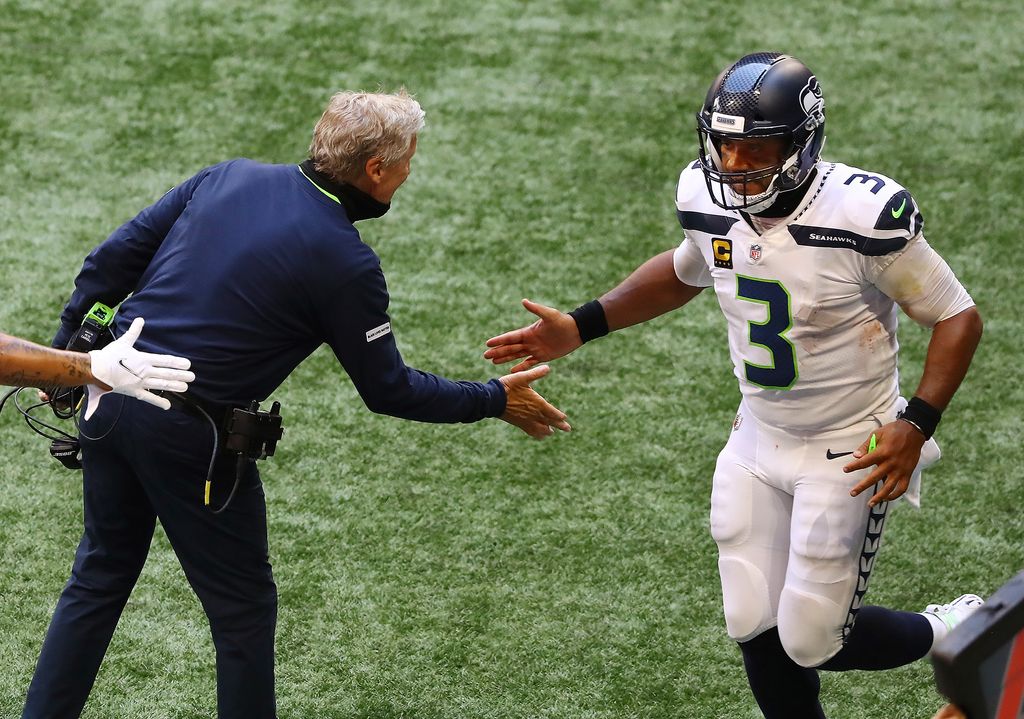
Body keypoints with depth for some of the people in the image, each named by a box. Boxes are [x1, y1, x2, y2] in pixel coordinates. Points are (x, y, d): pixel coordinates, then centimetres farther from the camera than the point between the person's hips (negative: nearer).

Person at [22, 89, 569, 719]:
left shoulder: (229, 178, 3)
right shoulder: (346, 264, -13)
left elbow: (111, 261, 6)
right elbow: (387, 390, -3)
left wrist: (65, 354, 18)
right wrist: (496, 401, 8)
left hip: (109, 392, 7)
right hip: (187, 439, -7)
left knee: (103, 573, 23)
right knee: (243, 605, 11)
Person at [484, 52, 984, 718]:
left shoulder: (862, 214, -26)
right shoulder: (710, 201, -7)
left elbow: (958, 319, -16)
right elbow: (683, 272, 17)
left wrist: (916, 424, -27)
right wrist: (580, 328, 10)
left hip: (848, 454, -6)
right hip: (757, 443, 6)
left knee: (812, 643, -2)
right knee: (758, 635, 7)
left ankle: (955, 635, 27)